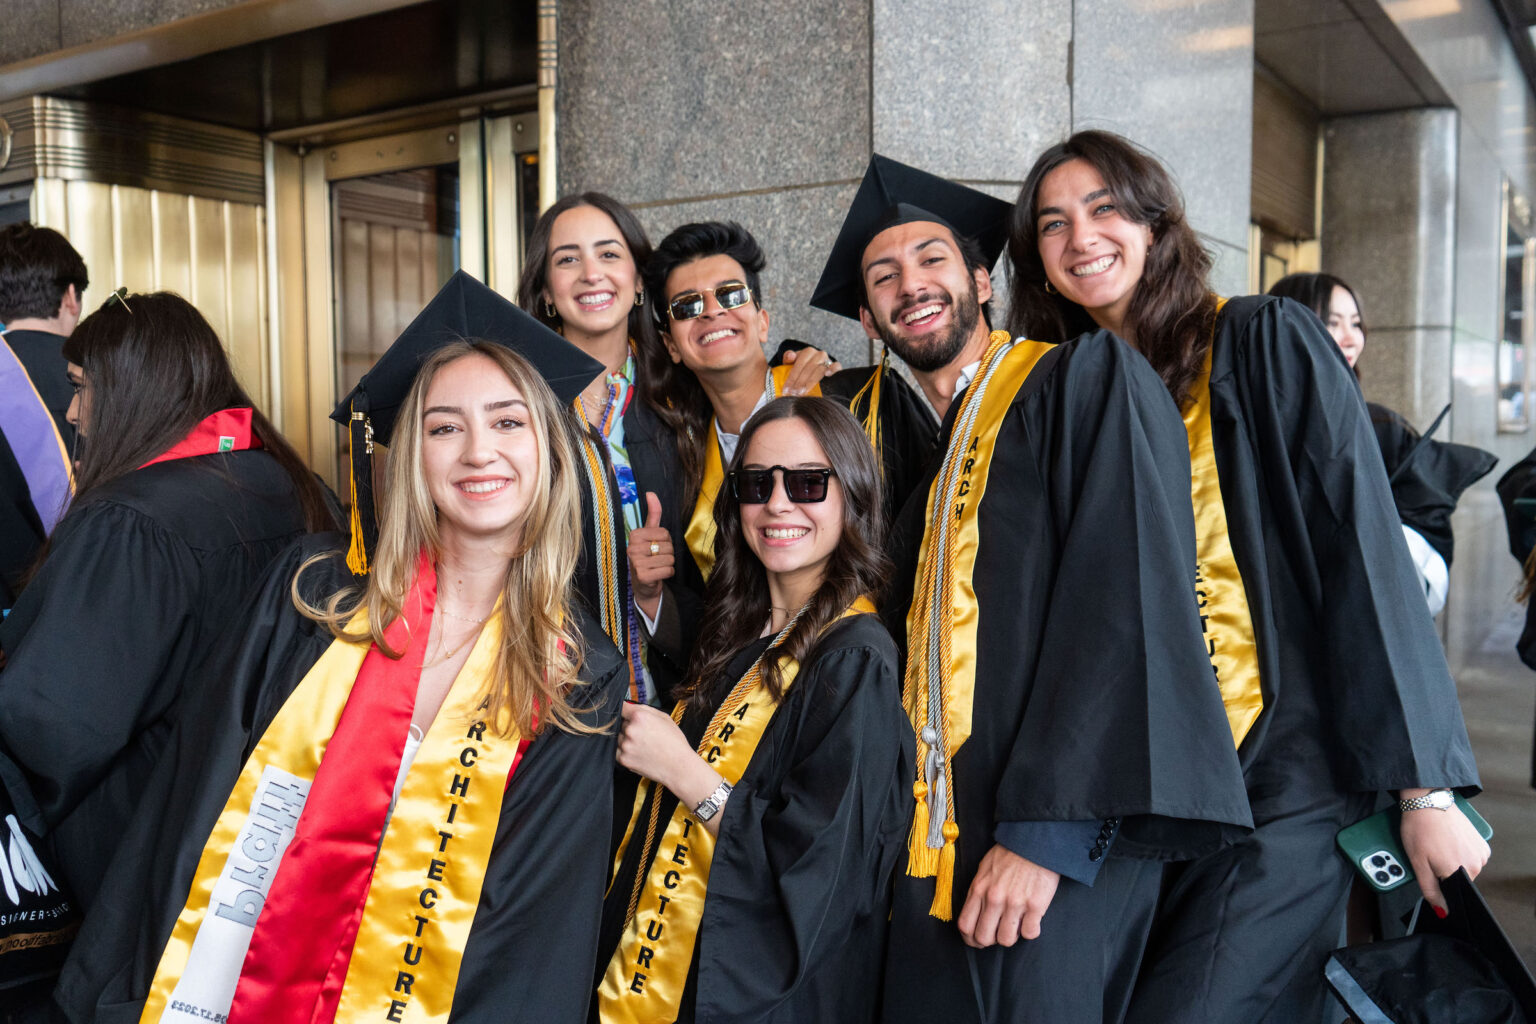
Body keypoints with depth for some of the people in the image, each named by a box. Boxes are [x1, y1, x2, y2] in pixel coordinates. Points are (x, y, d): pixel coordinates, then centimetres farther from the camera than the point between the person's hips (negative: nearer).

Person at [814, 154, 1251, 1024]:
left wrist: (1047, 830, -20)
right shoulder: (926, 452, 18)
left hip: (1056, 854, -6)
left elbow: (1131, 597, -15)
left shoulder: (1090, 379, -3)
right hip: (940, 854, 7)